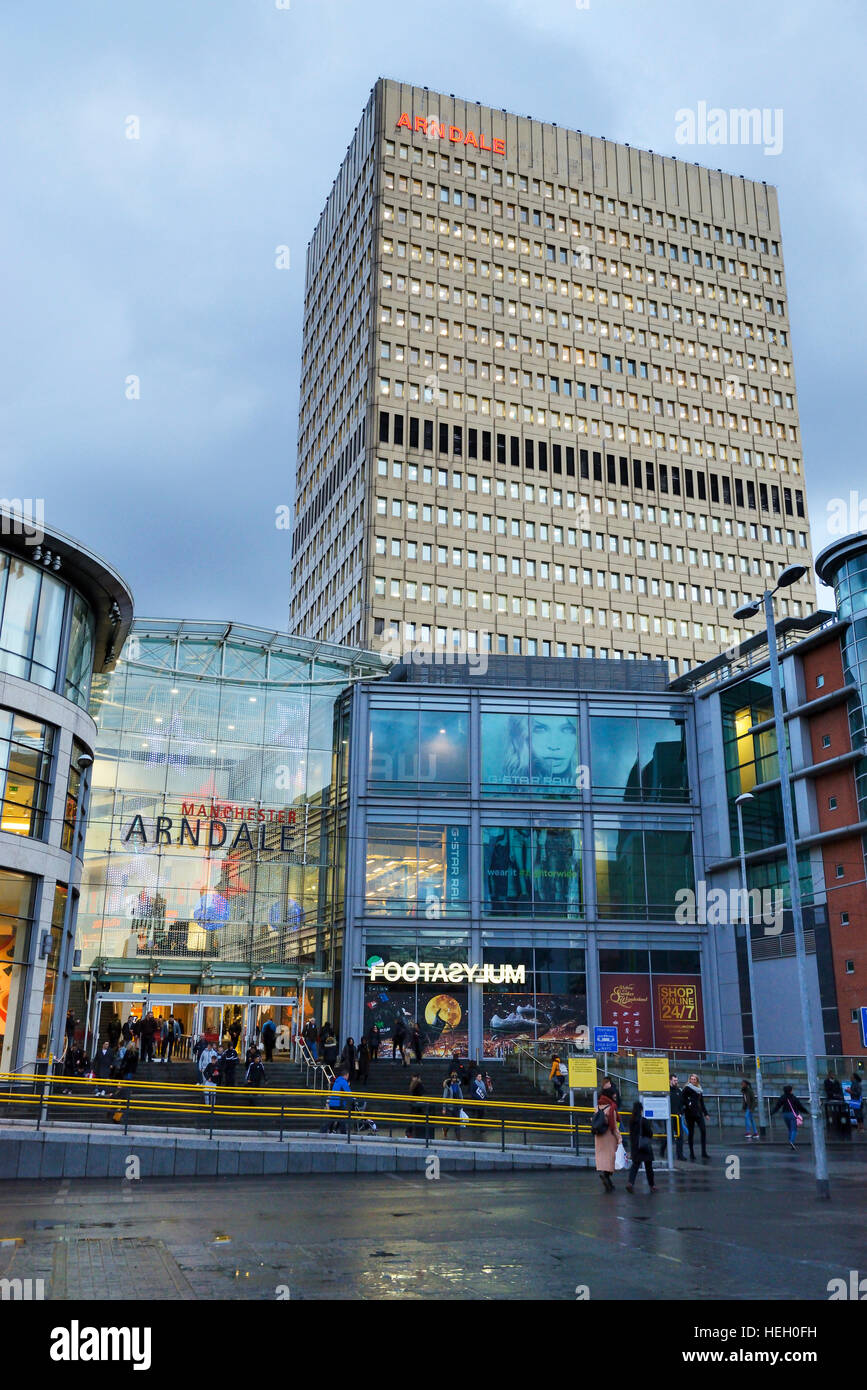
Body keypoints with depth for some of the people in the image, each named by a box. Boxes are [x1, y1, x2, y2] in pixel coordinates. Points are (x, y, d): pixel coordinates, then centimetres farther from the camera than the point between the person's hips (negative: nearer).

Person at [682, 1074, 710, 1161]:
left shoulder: (700, 1090, 17)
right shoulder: (687, 1089, 0)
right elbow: (683, 1100, -6)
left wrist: (705, 1113, 21)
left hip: (699, 1113, 5)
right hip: (690, 1113, -5)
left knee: (703, 1131, -11)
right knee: (691, 1133, 0)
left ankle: (704, 1153, -8)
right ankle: (692, 1155, 7)